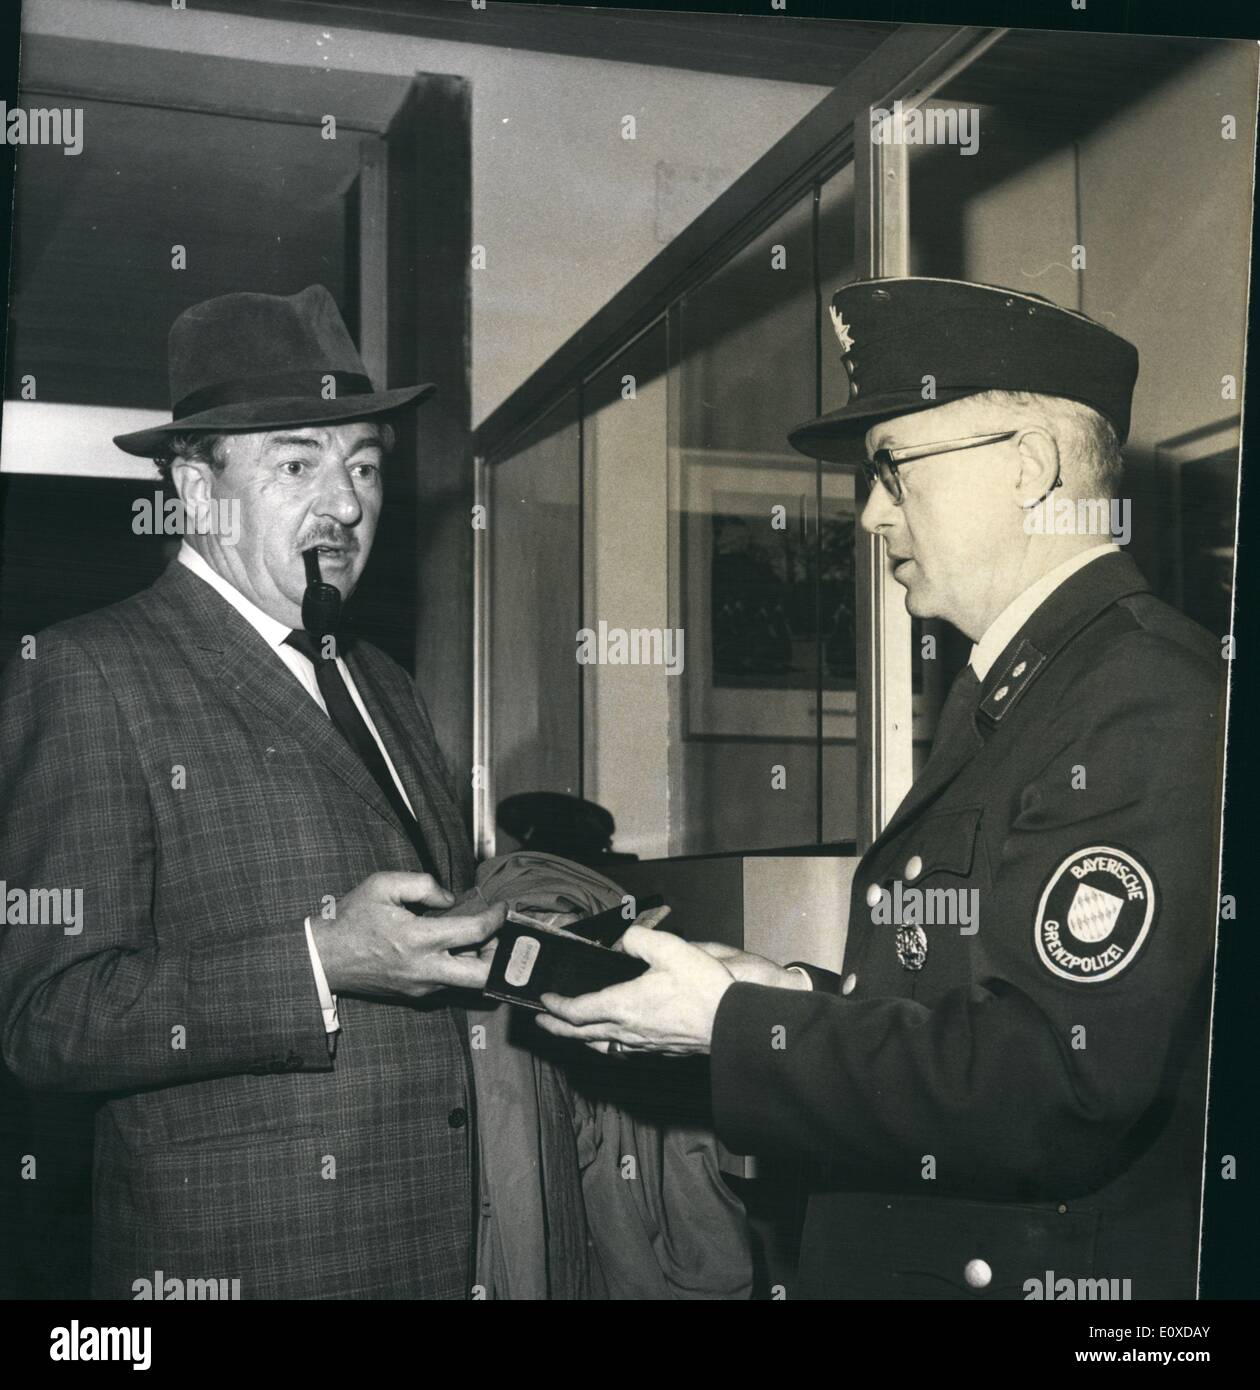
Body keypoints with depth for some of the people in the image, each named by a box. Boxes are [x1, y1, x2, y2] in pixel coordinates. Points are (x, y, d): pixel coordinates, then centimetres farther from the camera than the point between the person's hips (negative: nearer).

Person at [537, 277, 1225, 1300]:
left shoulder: (1152, 703, -21)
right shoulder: (1007, 694, 11)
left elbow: (1059, 1091, -27)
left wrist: (733, 1029, -20)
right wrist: (801, 1001, 0)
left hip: (1032, 1268, -8)